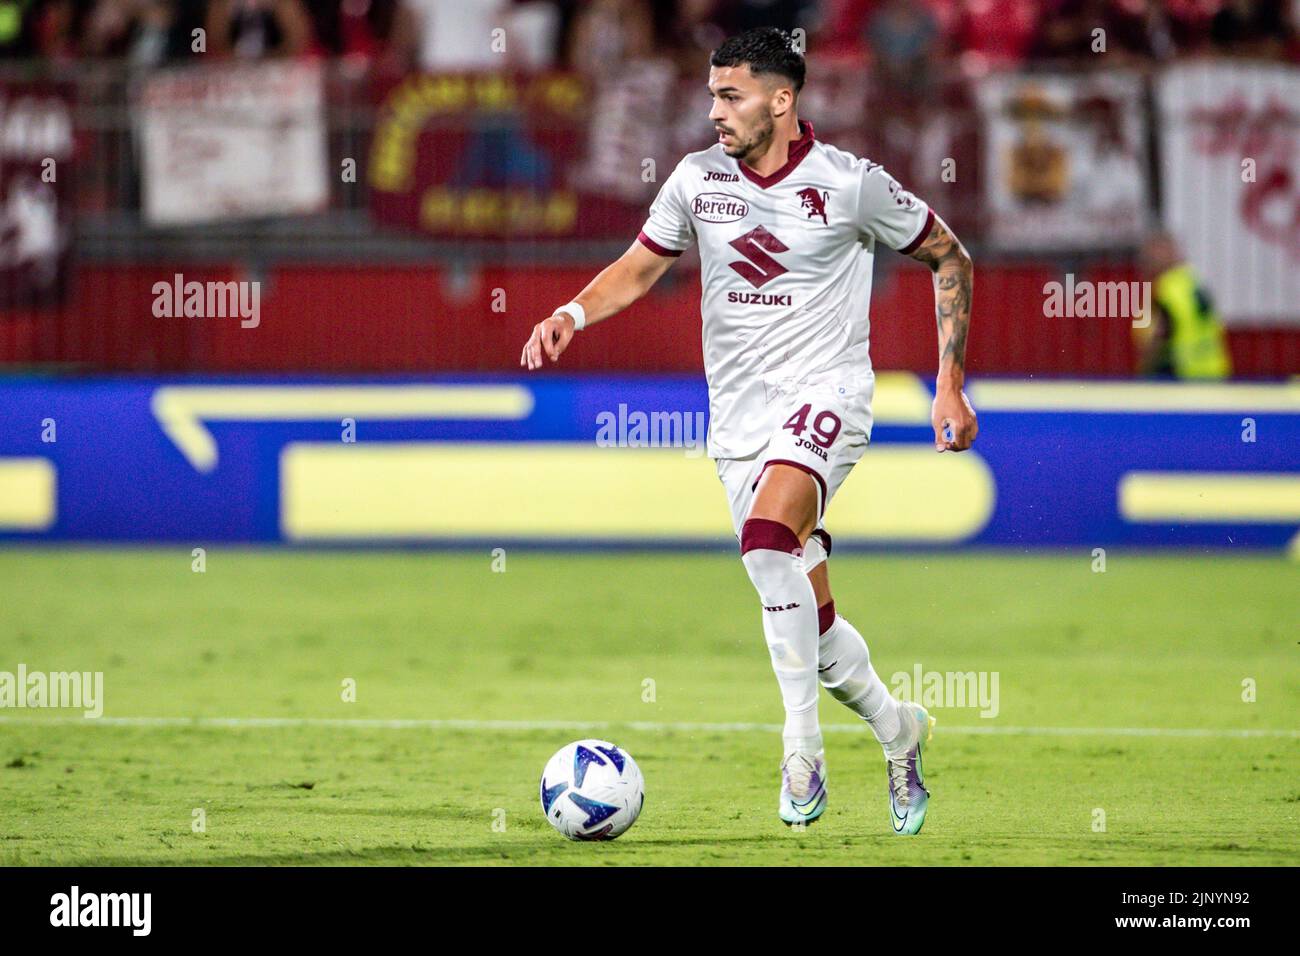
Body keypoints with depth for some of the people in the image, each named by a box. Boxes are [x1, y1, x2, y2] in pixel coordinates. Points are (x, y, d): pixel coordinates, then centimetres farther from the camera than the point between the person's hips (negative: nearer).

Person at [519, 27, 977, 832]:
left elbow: (950, 259, 4)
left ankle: (802, 748, -24)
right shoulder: (699, 178, 4)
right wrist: (572, 314, -5)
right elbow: (640, 267, 16)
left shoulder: (850, 184, -8)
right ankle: (897, 729, 31)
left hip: (824, 394, -5)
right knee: (811, 618, 5)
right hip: (738, 414, 5)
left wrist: (950, 383, 0)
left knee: (768, 539, -31)